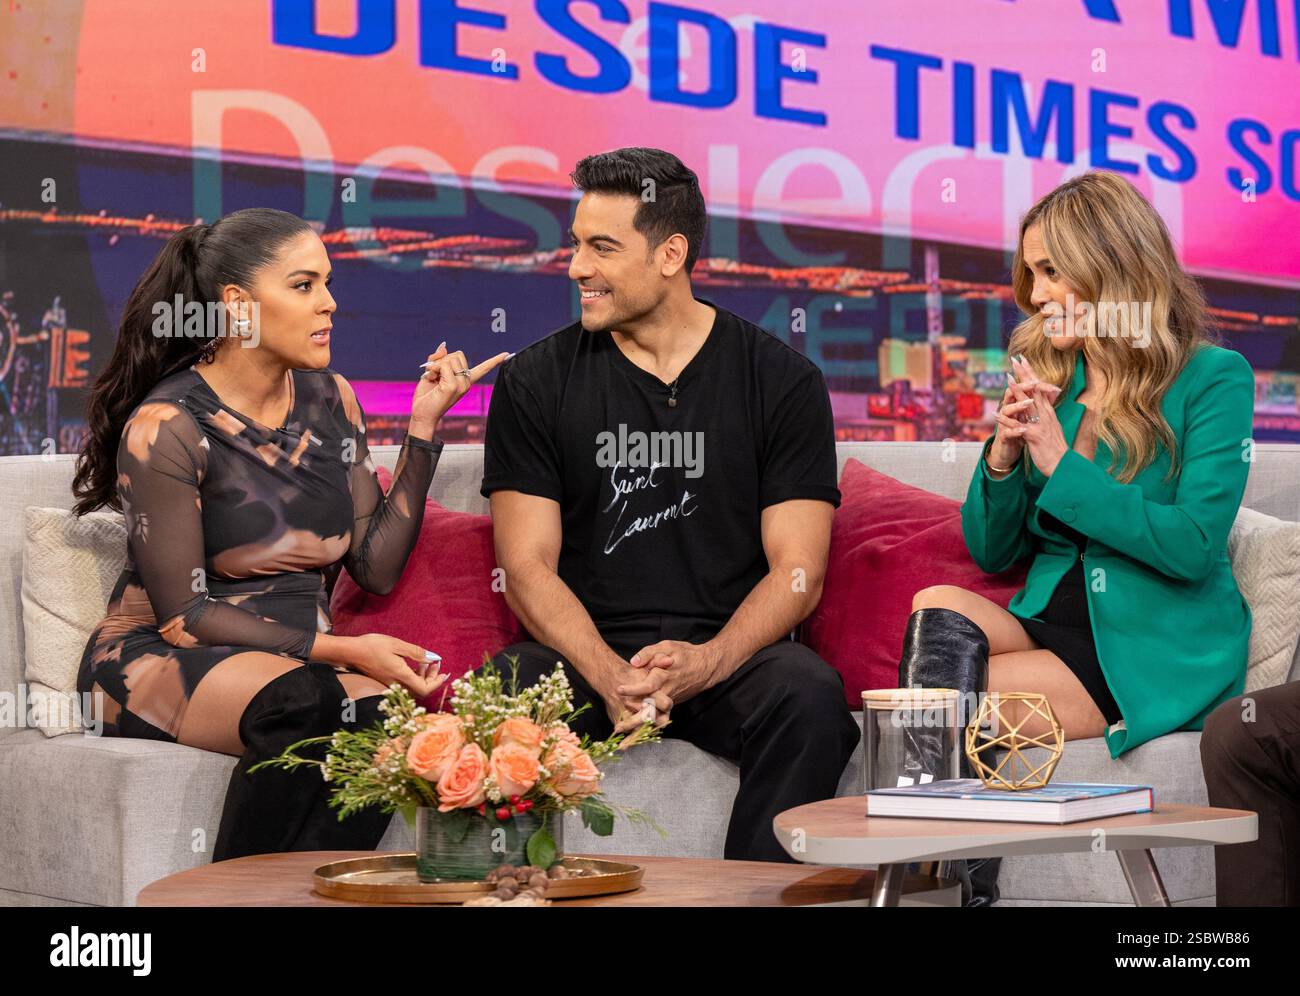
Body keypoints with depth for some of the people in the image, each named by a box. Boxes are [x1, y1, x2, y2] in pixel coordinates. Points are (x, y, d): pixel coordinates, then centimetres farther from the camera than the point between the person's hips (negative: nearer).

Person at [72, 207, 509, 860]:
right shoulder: (165, 426, -12)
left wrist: (424, 425, -2)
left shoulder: (329, 399, 8)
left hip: (300, 655, 5)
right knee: (301, 702, -37)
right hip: (159, 659, -5)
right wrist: (337, 650, -21)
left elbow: (377, 566, 3)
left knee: (385, 712, -31)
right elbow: (182, 616, -14)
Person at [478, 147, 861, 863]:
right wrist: (609, 675, -18)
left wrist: (706, 662, -20)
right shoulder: (534, 381, 7)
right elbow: (527, 566, 1)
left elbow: (797, 570, 0)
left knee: (808, 693, -33)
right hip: (588, 654, 0)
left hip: (731, 654, 0)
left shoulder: (781, 380, 5)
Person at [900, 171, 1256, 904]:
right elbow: (993, 552, 14)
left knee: (952, 697, -27)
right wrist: (1002, 460, -6)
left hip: (1163, 650, -5)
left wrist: (1063, 468, -15)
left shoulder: (1213, 378, -4)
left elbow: (1193, 547, -15)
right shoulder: (1046, 378, 13)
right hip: (1054, 619, 5)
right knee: (937, 607, -28)